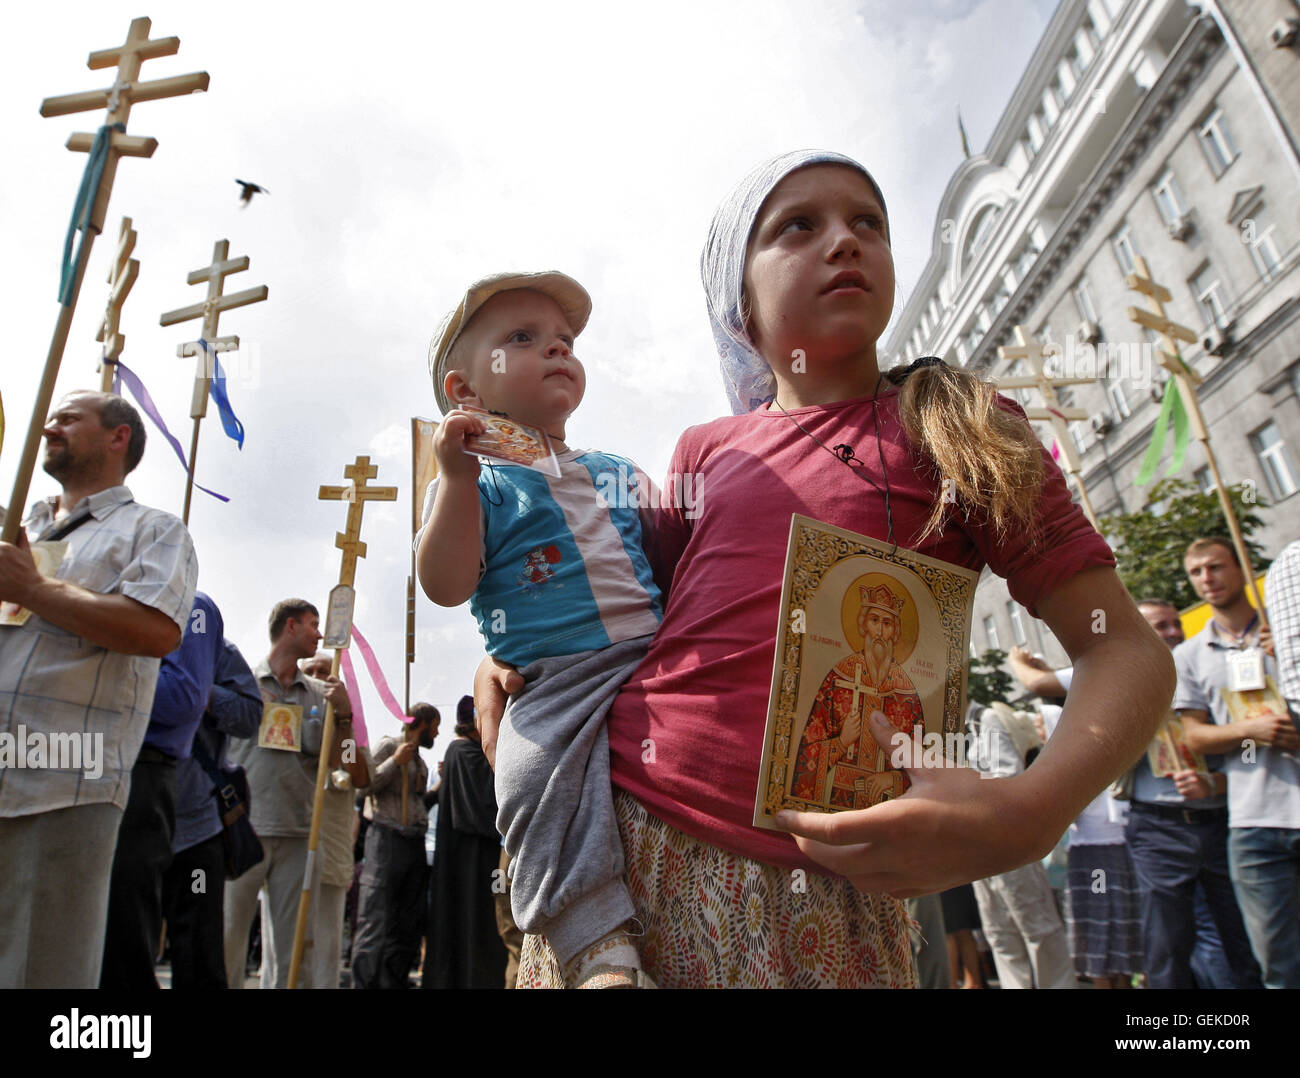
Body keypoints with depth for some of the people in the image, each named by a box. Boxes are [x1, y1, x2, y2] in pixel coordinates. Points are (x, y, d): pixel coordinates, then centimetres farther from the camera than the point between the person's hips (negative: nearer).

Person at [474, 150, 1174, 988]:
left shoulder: (956, 429, 2)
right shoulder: (704, 452, 9)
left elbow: (1127, 651, -2)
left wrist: (1031, 812, -19)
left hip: (812, 880, -2)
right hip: (614, 829, 3)